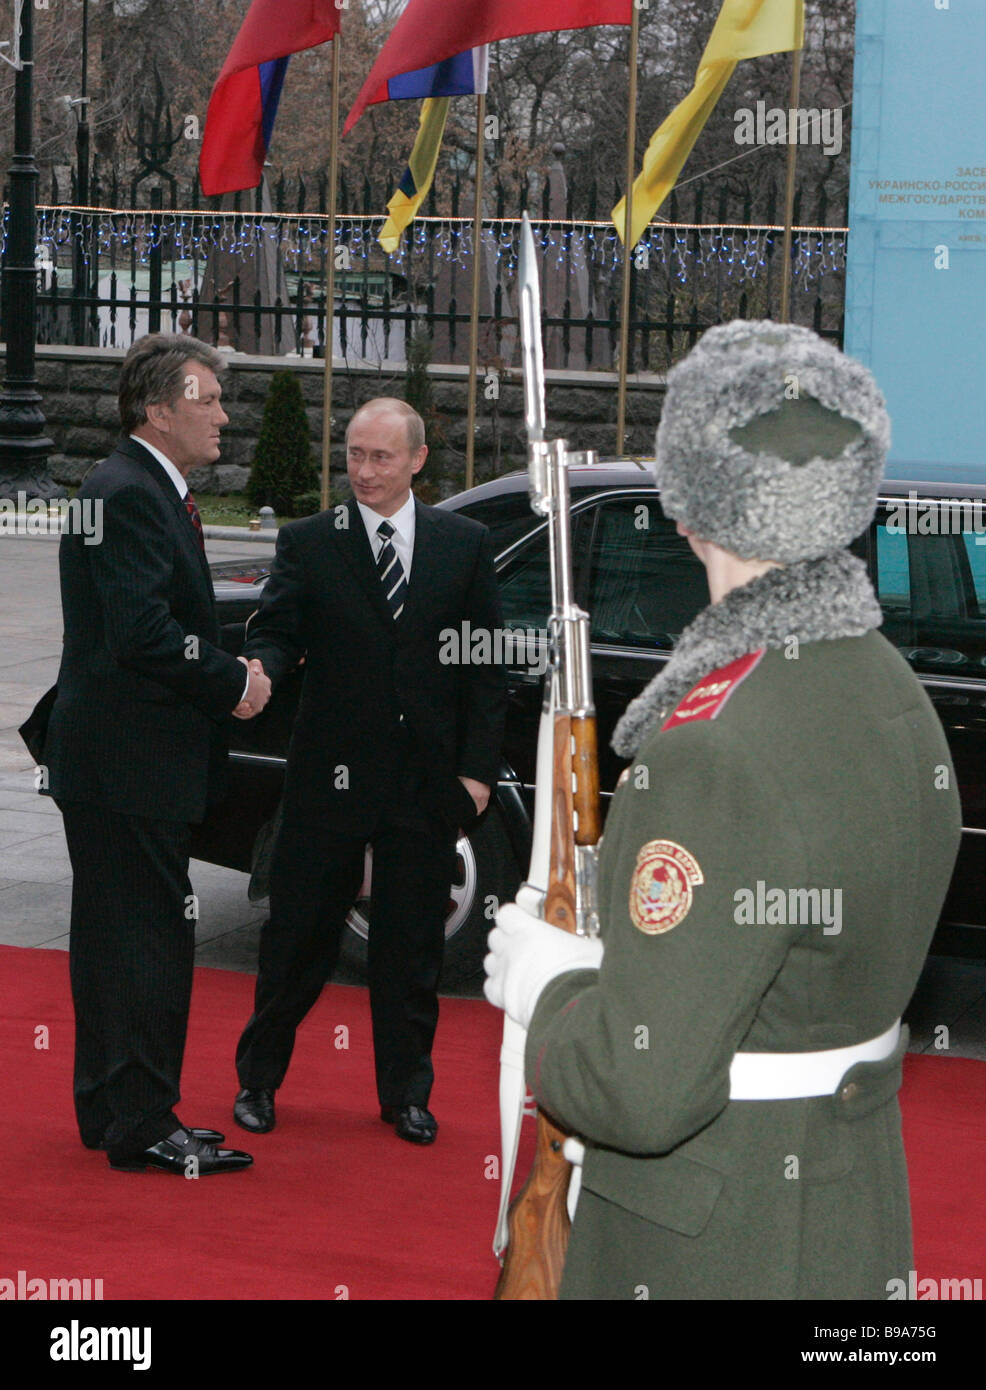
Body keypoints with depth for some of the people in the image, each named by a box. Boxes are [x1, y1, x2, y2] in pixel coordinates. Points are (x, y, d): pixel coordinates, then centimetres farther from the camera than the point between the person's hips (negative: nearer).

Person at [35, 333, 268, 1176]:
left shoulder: (153, 493, 17)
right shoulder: (128, 496, -17)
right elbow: (141, 633, -25)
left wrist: (233, 674, 5)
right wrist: (232, 684, -13)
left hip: (129, 761, 11)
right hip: (128, 760, -11)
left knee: (117, 940, 15)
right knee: (145, 939, -6)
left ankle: (115, 1114, 24)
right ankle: (140, 1125, 0)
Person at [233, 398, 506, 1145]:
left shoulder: (467, 544, 5)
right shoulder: (308, 543, 1)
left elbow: (487, 663, 6)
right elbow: (276, 632, -4)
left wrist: (478, 767, 0)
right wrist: (260, 670, -28)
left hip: (428, 781, 1)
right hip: (330, 775, -1)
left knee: (413, 944, 8)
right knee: (300, 934, 5)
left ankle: (407, 1092, 21)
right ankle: (259, 1078, 21)